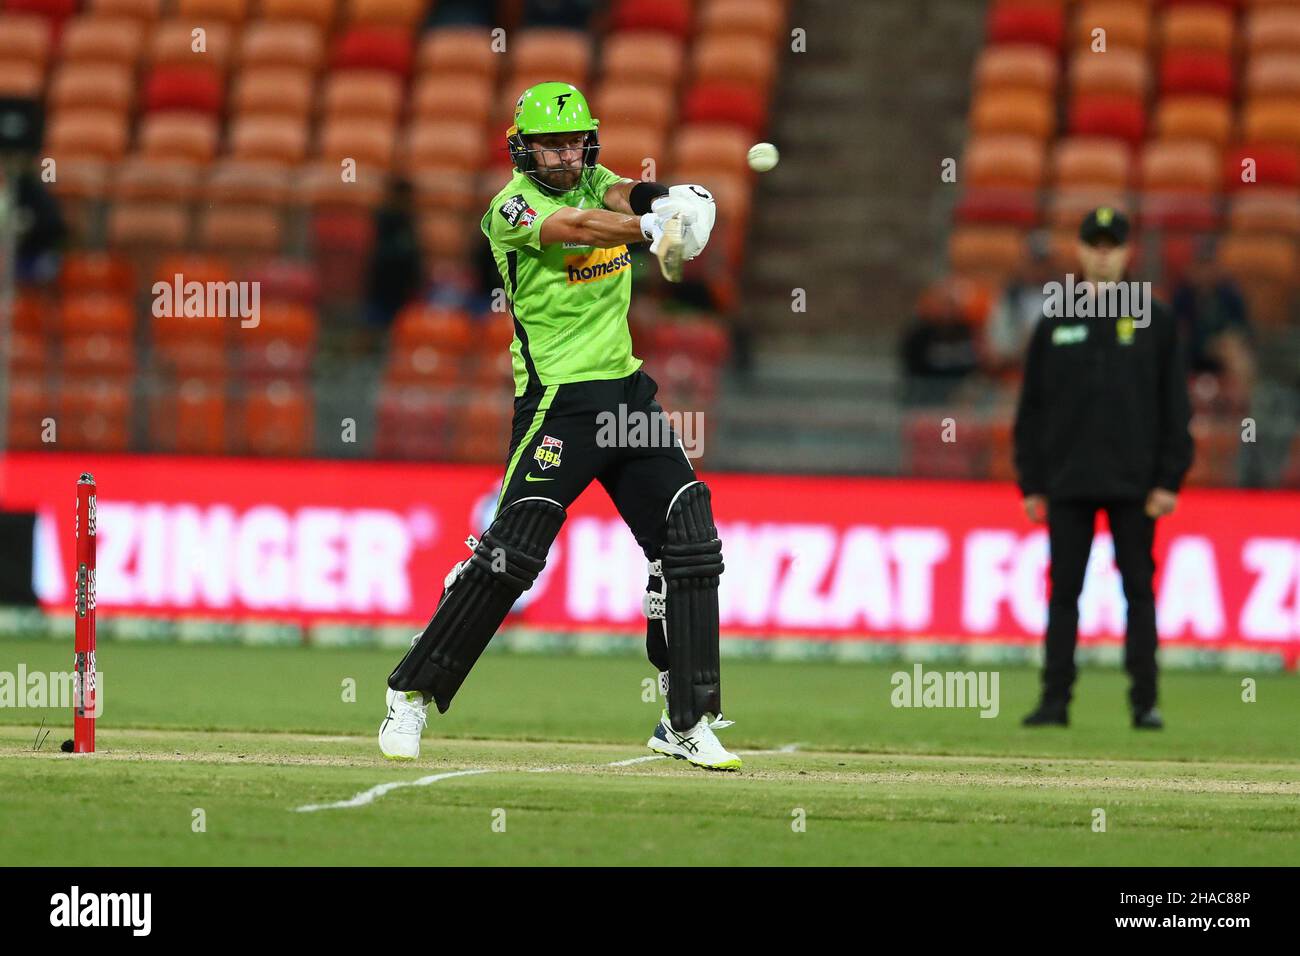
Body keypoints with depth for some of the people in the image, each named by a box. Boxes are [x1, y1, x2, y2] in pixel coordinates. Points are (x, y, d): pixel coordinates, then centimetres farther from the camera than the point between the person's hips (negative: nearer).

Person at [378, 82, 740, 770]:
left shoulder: (593, 181, 11)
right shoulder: (513, 207, -8)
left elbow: (621, 197, -12)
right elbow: (579, 228, -27)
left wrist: (659, 199, -37)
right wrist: (653, 227, -45)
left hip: (627, 391, 7)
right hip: (558, 400, -6)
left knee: (689, 541, -1)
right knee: (512, 553, -13)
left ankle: (688, 722, 6)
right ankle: (410, 696, 1)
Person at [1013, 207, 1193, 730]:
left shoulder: (1155, 321, 4)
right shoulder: (1055, 324, 9)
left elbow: (1175, 407, 3)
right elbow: (1031, 409, 10)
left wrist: (1169, 480, -4)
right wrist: (1031, 484, 4)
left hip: (1132, 483, -1)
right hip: (1068, 483, 1)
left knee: (1139, 589, 0)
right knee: (1064, 590, 2)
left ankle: (1145, 701, 3)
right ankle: (1056, 698, 5)